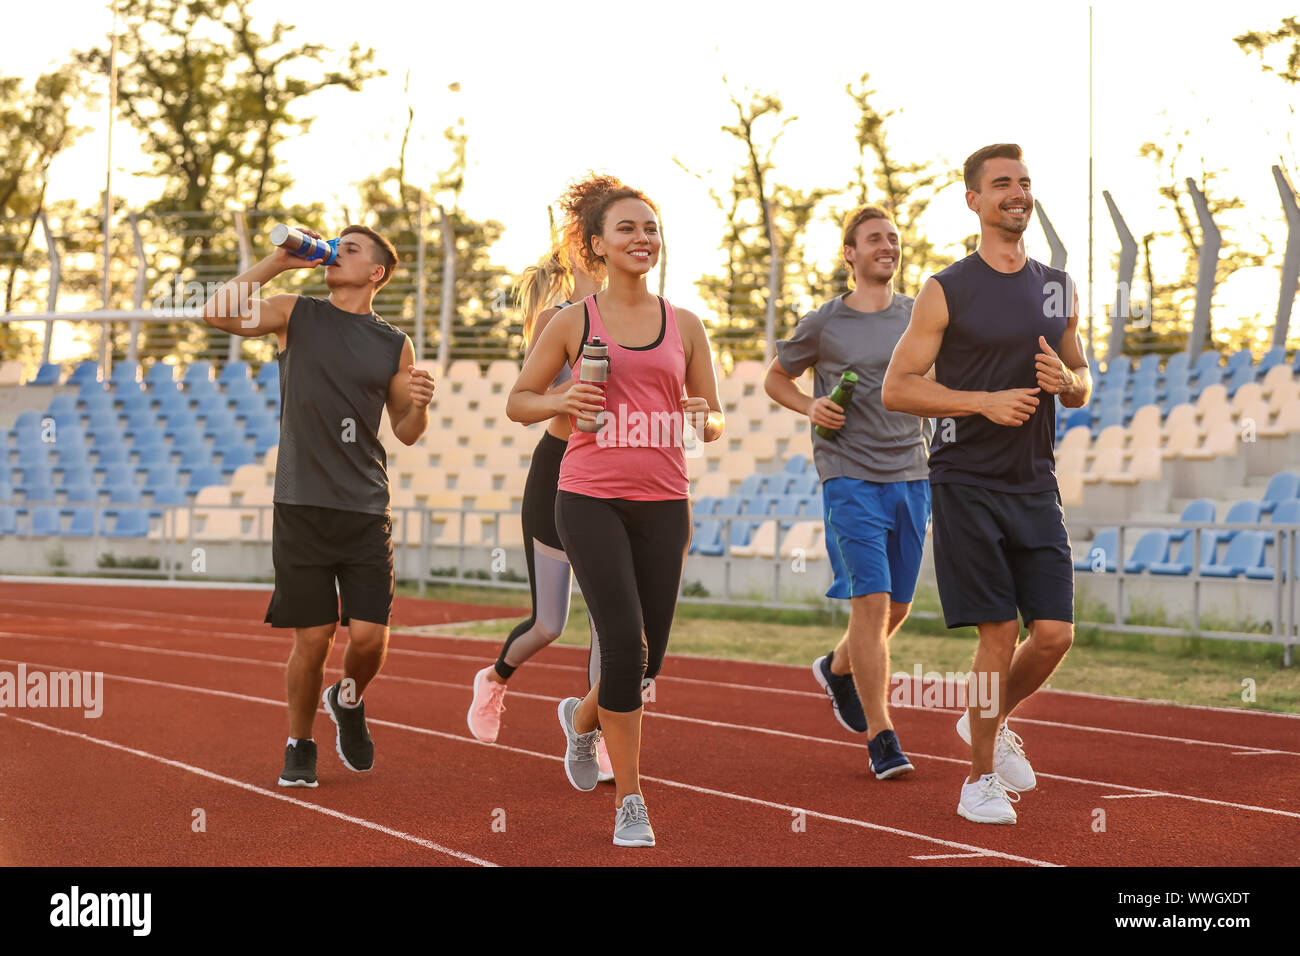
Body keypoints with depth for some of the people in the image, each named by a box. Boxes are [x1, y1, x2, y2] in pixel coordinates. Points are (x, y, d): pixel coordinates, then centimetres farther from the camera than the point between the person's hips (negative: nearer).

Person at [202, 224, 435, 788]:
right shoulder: (296, 315, 7)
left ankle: (348, 701, 29)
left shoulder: (393, 346, 11)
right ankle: (299, 747, 21)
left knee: (369, 637, -5)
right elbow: (216, 313, -7)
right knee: (312, 639, -1)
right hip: (301, 506, -1)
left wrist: (420, 403, -6)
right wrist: (278, 261, -4)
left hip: (365, 509, 1)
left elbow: (406, 433, 16)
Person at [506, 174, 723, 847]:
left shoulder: (684, 326, 9)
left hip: (663, 502, 3)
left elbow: (714, 422, 14)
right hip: (591, 498, -3)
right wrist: (563, 401, -12)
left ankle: (584, 716, 42)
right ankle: (630, 804, 0)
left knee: (649, 657, 7)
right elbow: (518, 401, 8)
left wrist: (703, 419, -10)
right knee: (625, 643, -13)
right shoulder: (574, 321, 2)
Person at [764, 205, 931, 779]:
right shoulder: (822, 324, 2)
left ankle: (837, 669, 42)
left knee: (897, 607, 12)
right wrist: (810, 406, -4)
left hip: (911, 476, 4)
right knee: (870, 602, -13)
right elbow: (775, 378, 15)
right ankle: (881, 739, -8)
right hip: (850, 477, -4)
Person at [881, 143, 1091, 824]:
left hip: (1035, 486, 5)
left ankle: (987, 722, 27)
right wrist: (984, 400, -17)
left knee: (1055, 632, -2)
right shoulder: (946, 291, -4)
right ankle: (980, 780, 11)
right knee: (999, 635, -6)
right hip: (967, 482, -5)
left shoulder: (1059, 289, 12)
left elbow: (1082, 388, 19)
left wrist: (1065, 380, -6)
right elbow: (895, 388, -6)